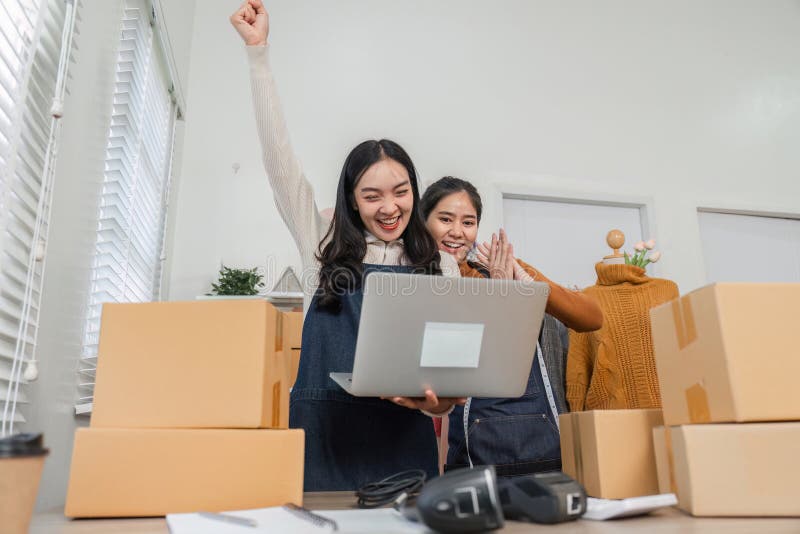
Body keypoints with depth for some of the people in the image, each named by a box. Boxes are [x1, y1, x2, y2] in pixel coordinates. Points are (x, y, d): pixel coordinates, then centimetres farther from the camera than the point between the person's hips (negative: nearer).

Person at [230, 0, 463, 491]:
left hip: (403, 437, 1)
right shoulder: (326, 249, 8)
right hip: (324, 432, 0)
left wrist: (444, 395, -19)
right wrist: (258, 51, 3)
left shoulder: (440, 267, 10)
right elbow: (280, 161, 4)